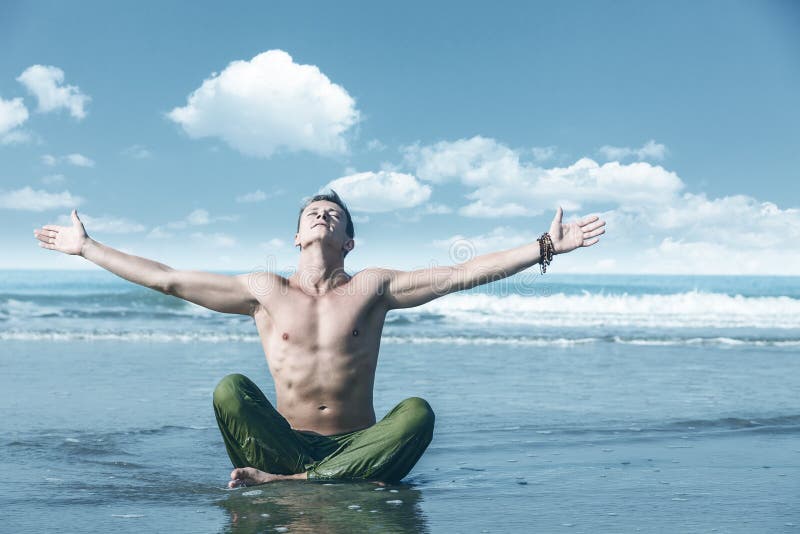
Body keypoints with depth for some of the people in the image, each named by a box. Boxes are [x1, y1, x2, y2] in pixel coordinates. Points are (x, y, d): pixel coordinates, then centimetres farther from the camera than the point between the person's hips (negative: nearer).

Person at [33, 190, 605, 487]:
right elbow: (166, 279, 10)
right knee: (230, 389, -23)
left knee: (418, 412, -29)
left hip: (358, 443, 0)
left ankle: (286, 483, -32)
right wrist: (86, 247, 11)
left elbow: (461, 274, -1)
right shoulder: (266, 291, 8)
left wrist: (546, 248, -7)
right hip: (287, 442, 0)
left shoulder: (373, 287, 6)